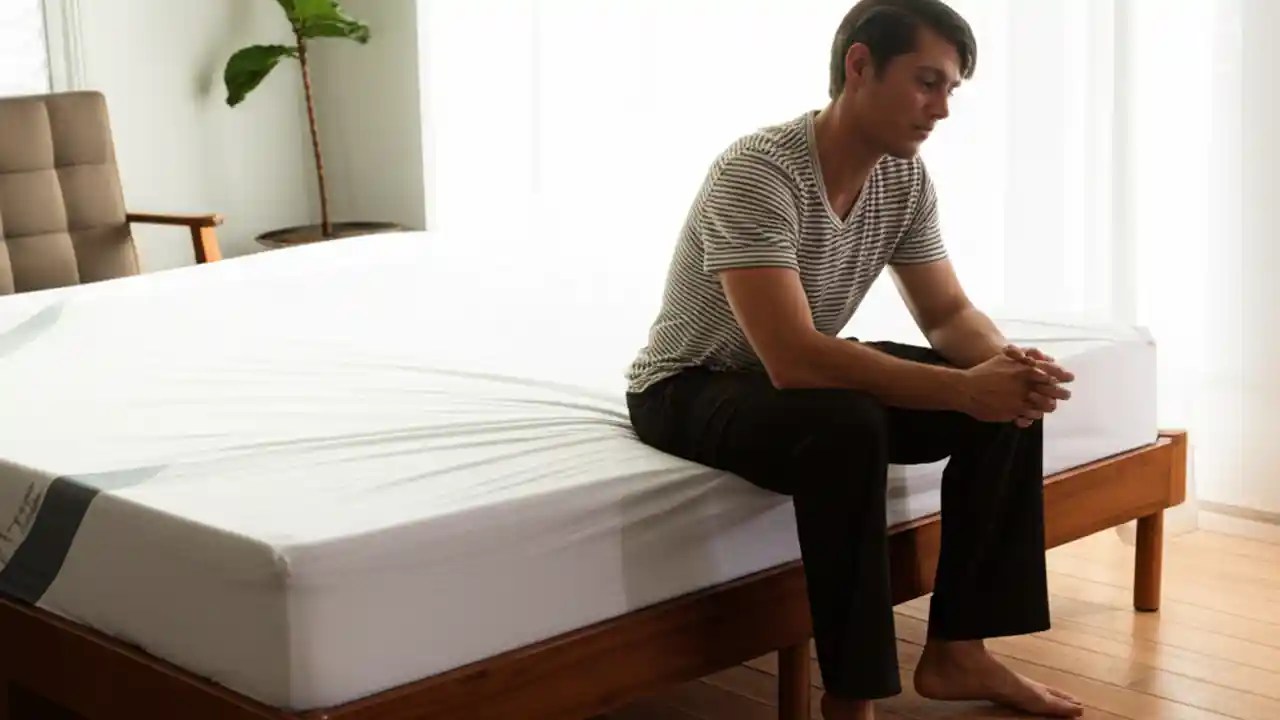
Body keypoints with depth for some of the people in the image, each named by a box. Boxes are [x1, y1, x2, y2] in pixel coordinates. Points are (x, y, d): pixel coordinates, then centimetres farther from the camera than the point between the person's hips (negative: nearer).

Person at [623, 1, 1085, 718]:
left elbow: (949, 312, 0)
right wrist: (964, 388, -40)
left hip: (806, 372, 8)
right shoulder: (757, 172, -30)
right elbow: (792, 360, -38)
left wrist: (1006, 360, -24)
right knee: (846, 427, -38)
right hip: (692, 386, -8)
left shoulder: (906, 177, -6)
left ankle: (956, 650, -1)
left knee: (1010, 401, -9)